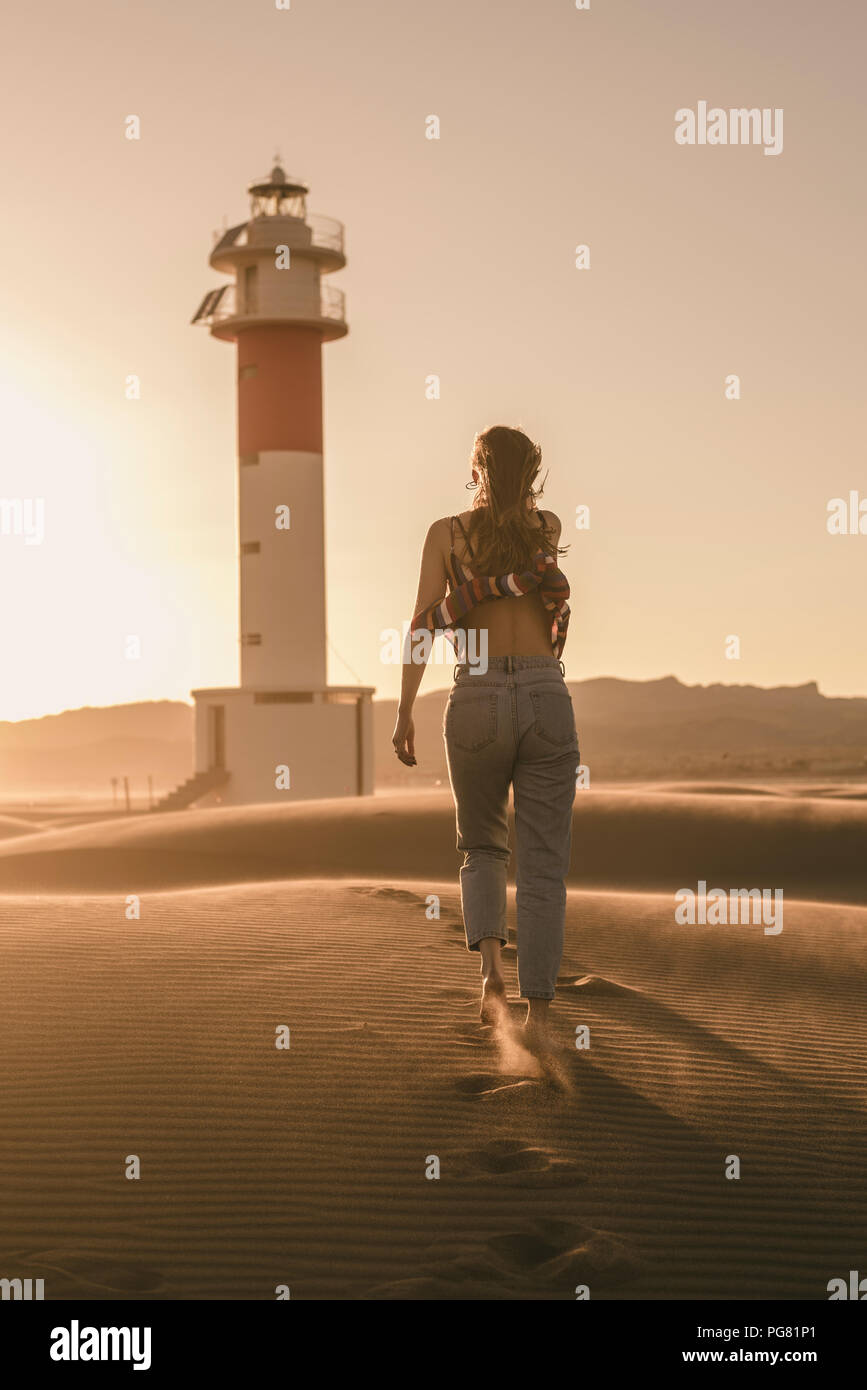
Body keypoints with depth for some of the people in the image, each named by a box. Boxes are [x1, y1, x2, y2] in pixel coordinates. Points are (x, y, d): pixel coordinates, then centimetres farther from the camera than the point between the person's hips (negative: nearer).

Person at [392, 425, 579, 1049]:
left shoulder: (448, 532, 5)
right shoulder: (550, 528, 10)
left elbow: (424, 622, -3)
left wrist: (405, 711, -4)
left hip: (477, 702, 0)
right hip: (546, 700, 0)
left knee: (483, 848, 20)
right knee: (544, 864, 5)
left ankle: (492, 966, -4)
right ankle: (538, 1014, 1)